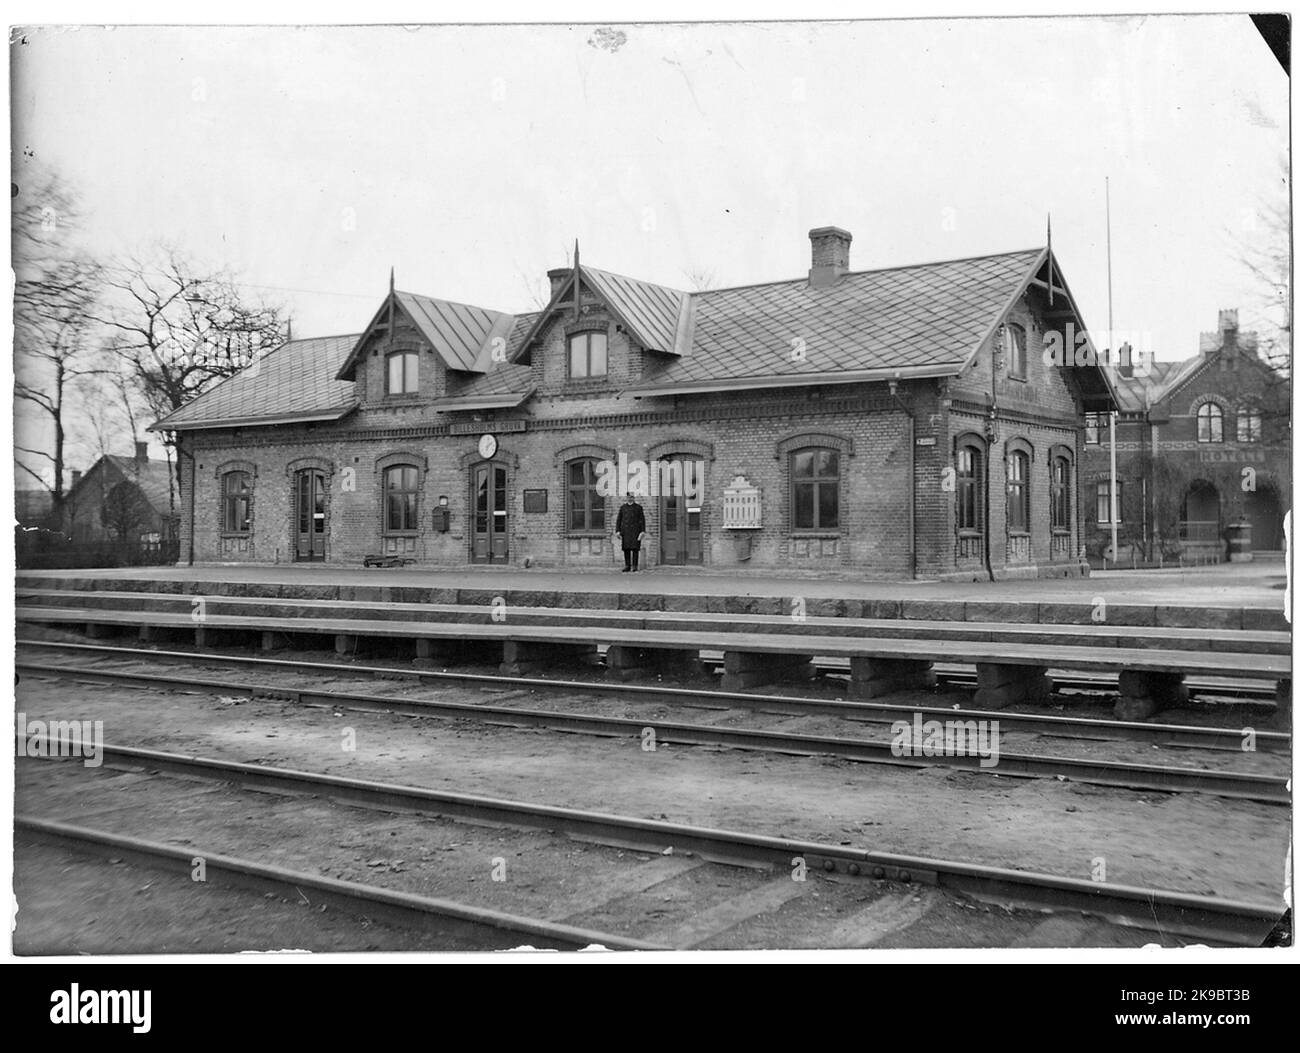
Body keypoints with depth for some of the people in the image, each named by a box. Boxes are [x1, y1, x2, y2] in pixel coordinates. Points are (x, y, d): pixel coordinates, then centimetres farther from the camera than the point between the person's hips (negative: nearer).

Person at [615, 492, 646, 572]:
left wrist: (643, 531, -6)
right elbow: (619, 520, 10)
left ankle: (634, 566, -1)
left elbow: (642, 520, 2)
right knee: (626, 549, 2)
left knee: (635, 548, -5)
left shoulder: (639, 507, 5)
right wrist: (618, 531, 1)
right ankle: (627, 566, 8)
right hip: (625, 531, 2)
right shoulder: (623, 507, 11)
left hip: (635, 531, -2)